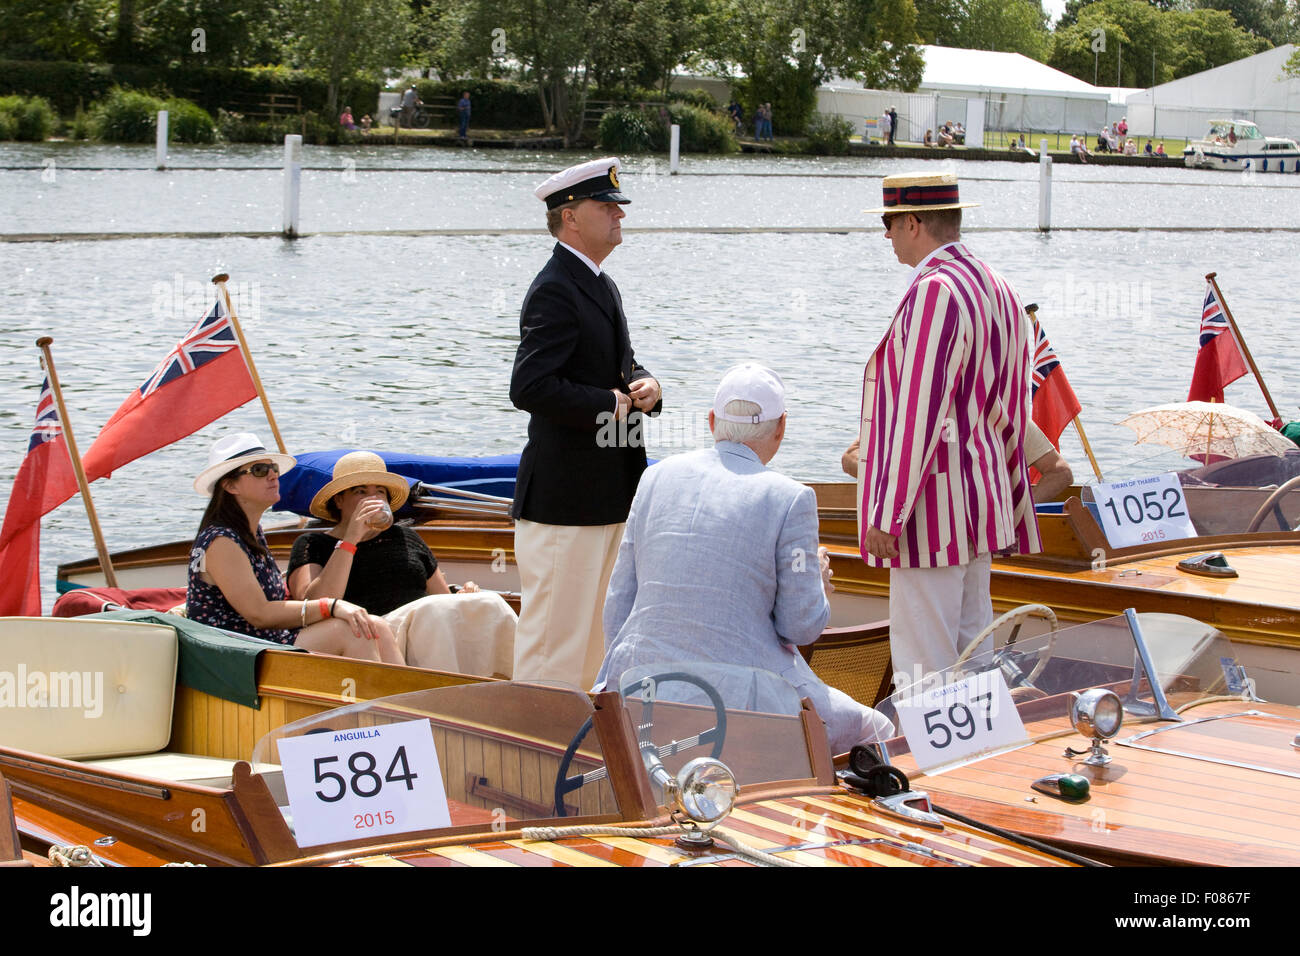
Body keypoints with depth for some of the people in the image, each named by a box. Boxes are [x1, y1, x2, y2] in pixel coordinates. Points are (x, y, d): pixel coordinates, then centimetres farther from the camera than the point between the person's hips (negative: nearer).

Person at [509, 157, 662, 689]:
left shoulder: (601, 286, 15)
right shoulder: (554, 292, -16)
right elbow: (529, 387, -26)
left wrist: (644, 384, 3)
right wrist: (611, 403, -18)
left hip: (608, 495, 10)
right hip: (564, 496, -10)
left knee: (593, 631, 17)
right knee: (555, 631, -6)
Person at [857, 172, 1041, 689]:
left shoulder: (935, 291, -18)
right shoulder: (995, 288, 13)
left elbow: (919, 411, -22)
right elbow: (1011, 410, 17)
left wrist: (887, 514, -20)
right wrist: (1010, 501, 23)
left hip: (935, 506, -10)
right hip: (980, 498, 10)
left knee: (922, 662, -6)